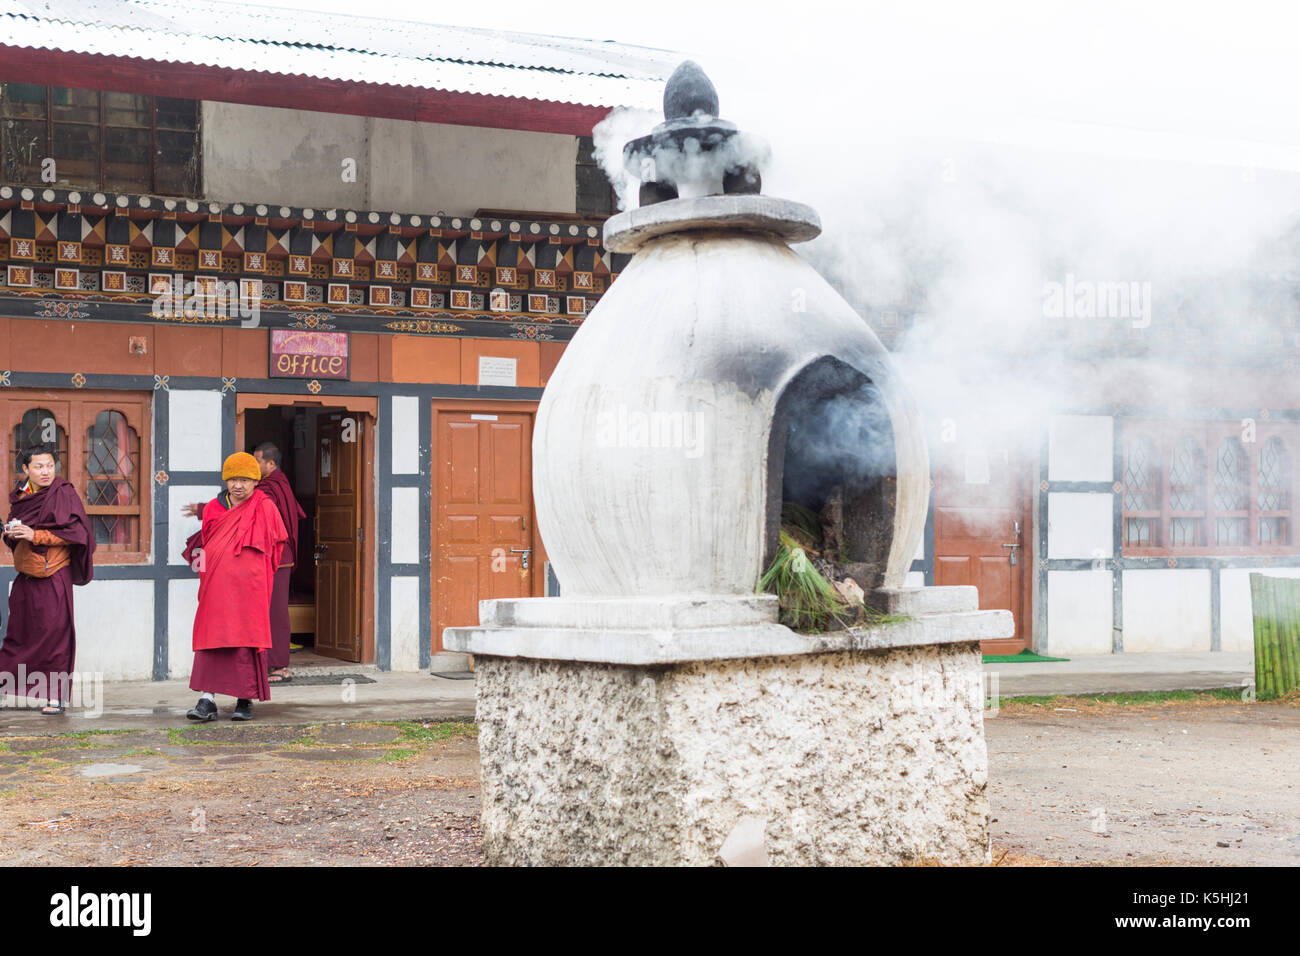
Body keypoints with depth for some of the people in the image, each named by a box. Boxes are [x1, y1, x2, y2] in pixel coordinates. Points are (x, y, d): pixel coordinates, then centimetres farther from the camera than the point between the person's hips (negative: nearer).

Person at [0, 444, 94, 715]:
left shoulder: (64, 493, -6)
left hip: (53, 575, -6)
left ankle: (57, 695, 1)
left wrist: (36, 535, -18)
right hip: (25, 575, 6)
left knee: (54, 633, -4)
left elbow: (74, 531, -14)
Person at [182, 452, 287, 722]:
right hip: (217, 586, 3)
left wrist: (250, 571, 6)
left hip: (248, 586, -3)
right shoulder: (213, 509, 10)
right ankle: (207, 700, -3)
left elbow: (277, 544, 6)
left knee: (246, 638, -2)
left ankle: (246, 699, 7)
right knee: (212, 637, -2)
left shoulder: (265, 508, 0)